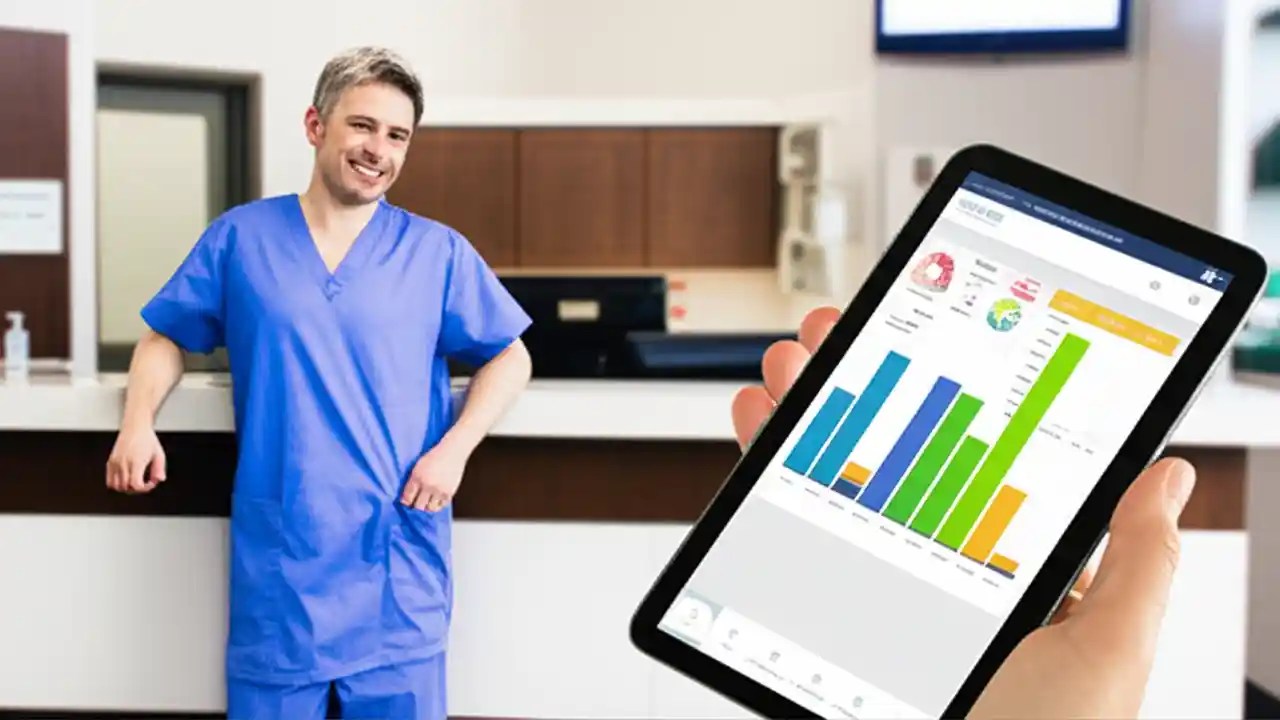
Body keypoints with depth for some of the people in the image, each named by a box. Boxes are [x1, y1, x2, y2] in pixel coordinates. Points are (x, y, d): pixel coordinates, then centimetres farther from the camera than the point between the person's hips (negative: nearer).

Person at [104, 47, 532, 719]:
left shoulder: (438, 251, 4)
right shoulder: (239, 237, 6)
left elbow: (509, 358, 9)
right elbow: (166, 337, 14)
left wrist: (455, 446, -6)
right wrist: (138, 422, -4)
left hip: (396, 555, 0)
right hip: (276, 552, 0)